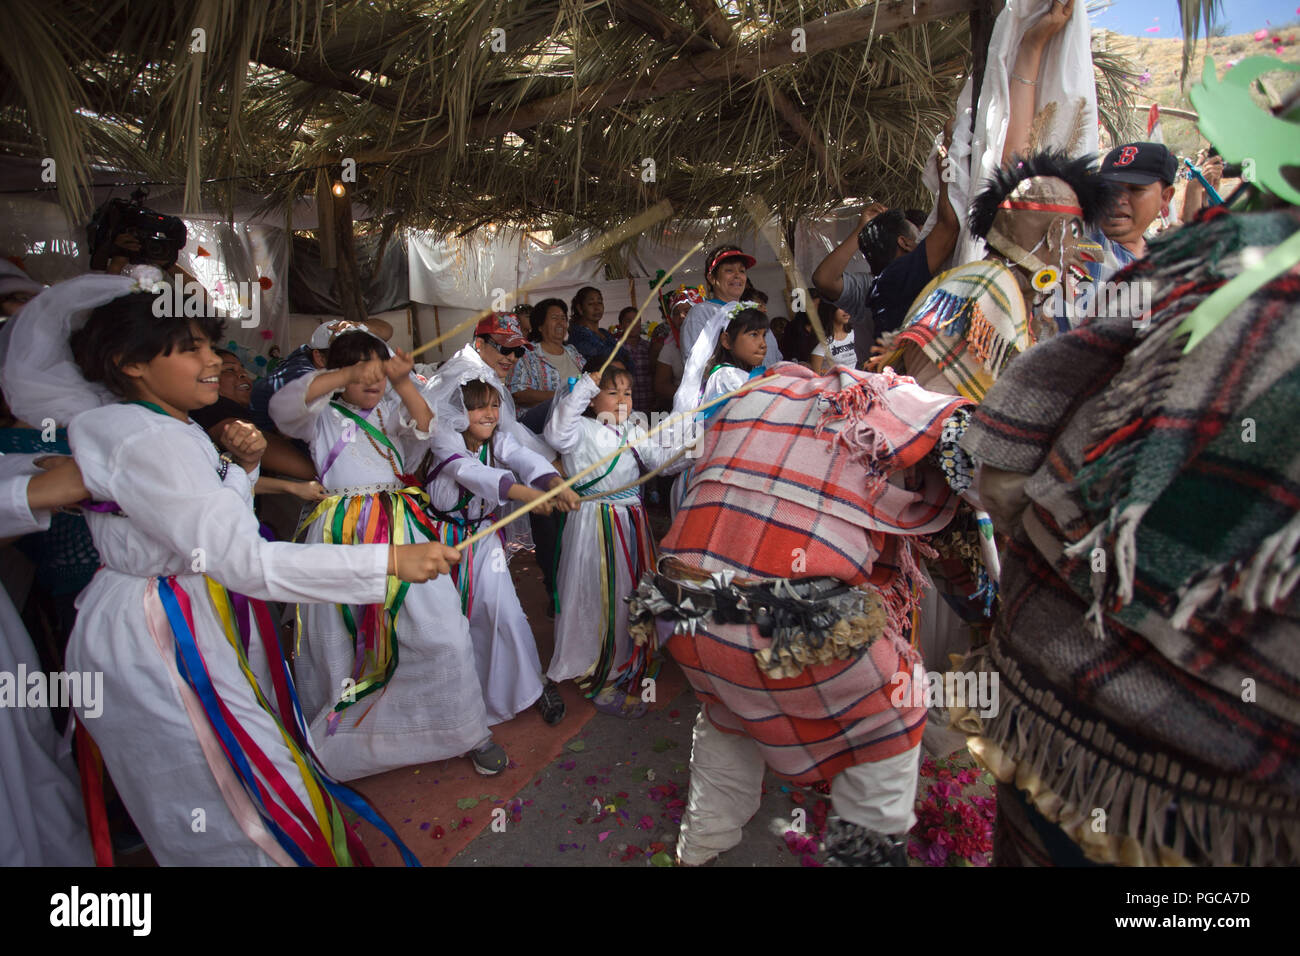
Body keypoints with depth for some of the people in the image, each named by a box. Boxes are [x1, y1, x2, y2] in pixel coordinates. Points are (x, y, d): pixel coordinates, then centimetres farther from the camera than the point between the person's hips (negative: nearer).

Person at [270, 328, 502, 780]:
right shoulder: (324, 414, 10)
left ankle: (467, 730, 12)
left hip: (400, 528, 1)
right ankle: (334, 741, 32)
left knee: (440, 631, -5)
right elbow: (282, 406, -10)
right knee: (336, 639, 9)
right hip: (339, 534, -1)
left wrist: (403, 383, -16)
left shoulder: (392, 411, 16)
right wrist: (347, 376, -17)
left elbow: (426, 428, -3)